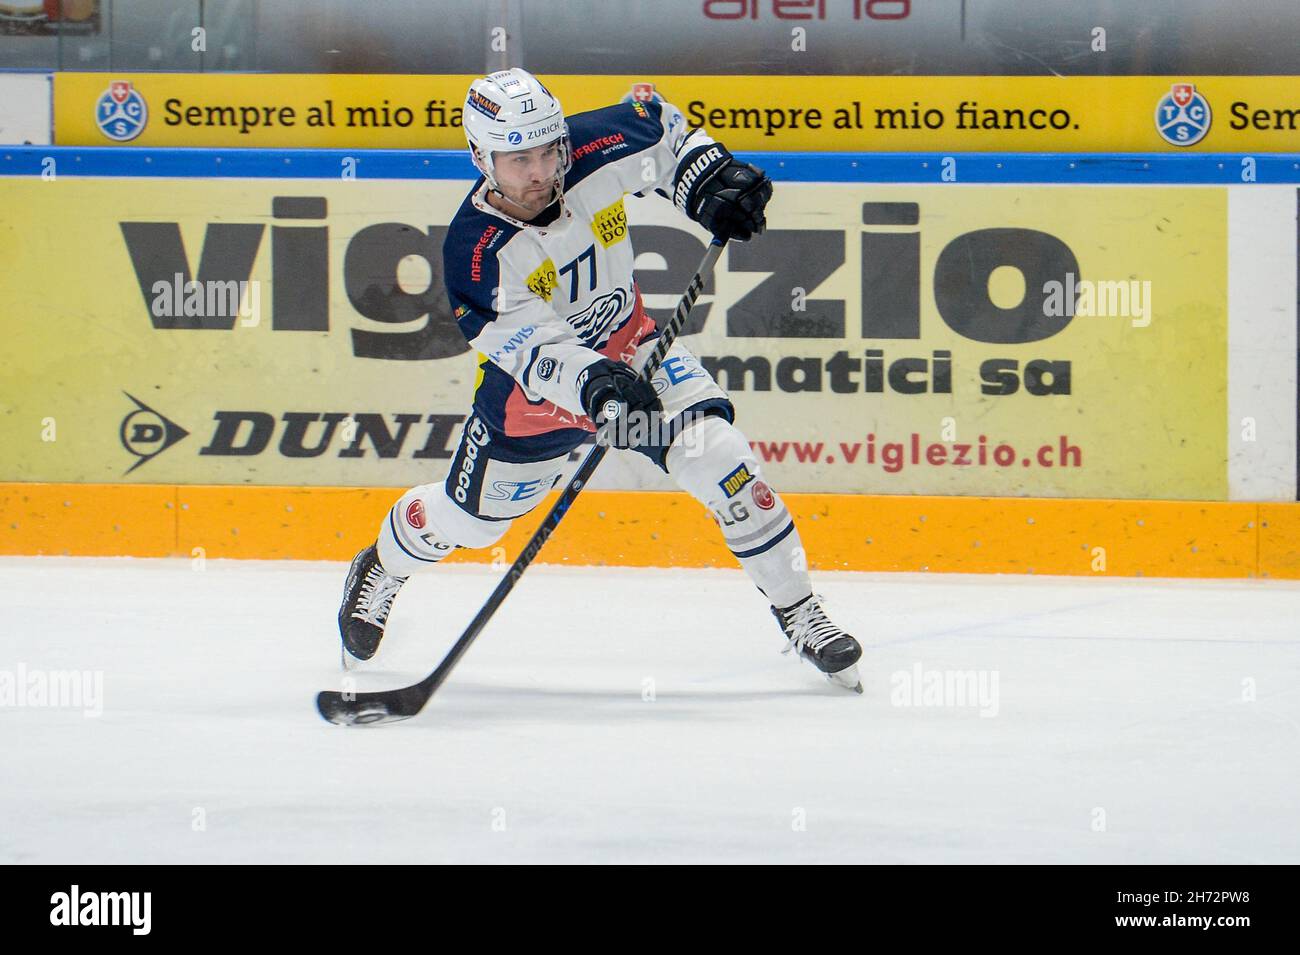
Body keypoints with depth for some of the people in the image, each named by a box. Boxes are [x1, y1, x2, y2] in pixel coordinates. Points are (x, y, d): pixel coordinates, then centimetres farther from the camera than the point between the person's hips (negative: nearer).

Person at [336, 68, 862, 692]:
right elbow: (532, 348, -39)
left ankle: (799, 614, -5)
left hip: (630, 347, 2)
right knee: (468, 517, 11)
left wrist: (709, 182, -12)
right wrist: (590, 382, -57)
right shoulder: (475, 252, -32)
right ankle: (378, 573, 46)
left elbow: (661, 127, 1)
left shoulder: (598, 153, -23)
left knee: (718, 460, -17)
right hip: (533, 383, -2)